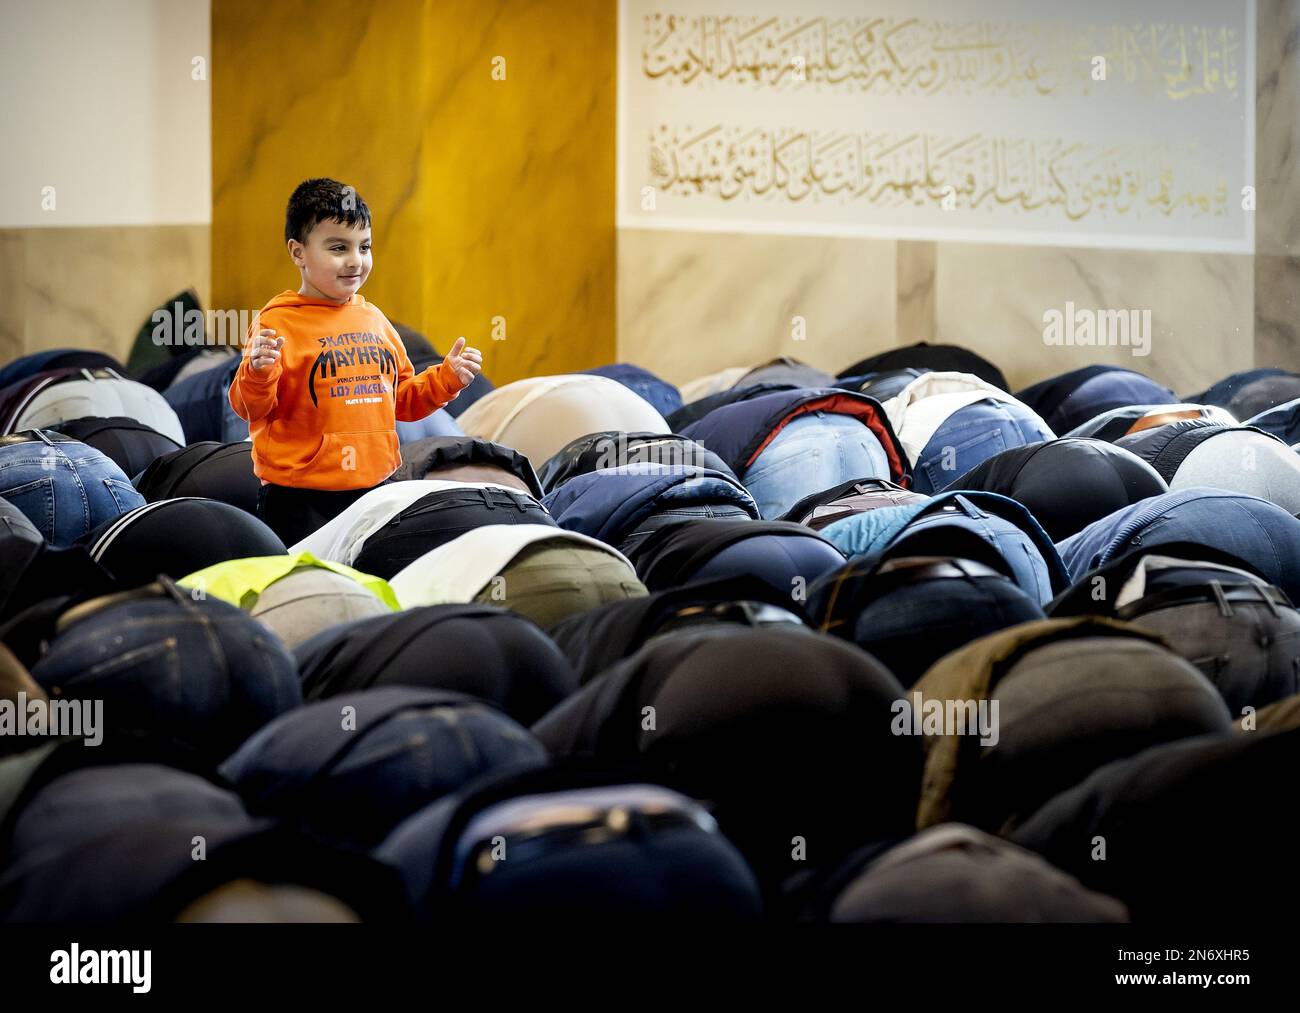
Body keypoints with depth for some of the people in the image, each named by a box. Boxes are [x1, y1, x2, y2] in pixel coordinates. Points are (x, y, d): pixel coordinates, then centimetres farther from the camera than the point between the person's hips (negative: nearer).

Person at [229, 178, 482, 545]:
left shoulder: (372, 319, 12)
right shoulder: (278, 322, -8)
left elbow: (401, 398, 22)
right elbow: (251, 407, -13)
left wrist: (446, 378, 8)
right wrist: (258, 372, -33)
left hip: (374, 486, 6)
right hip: (300, 498, -6)